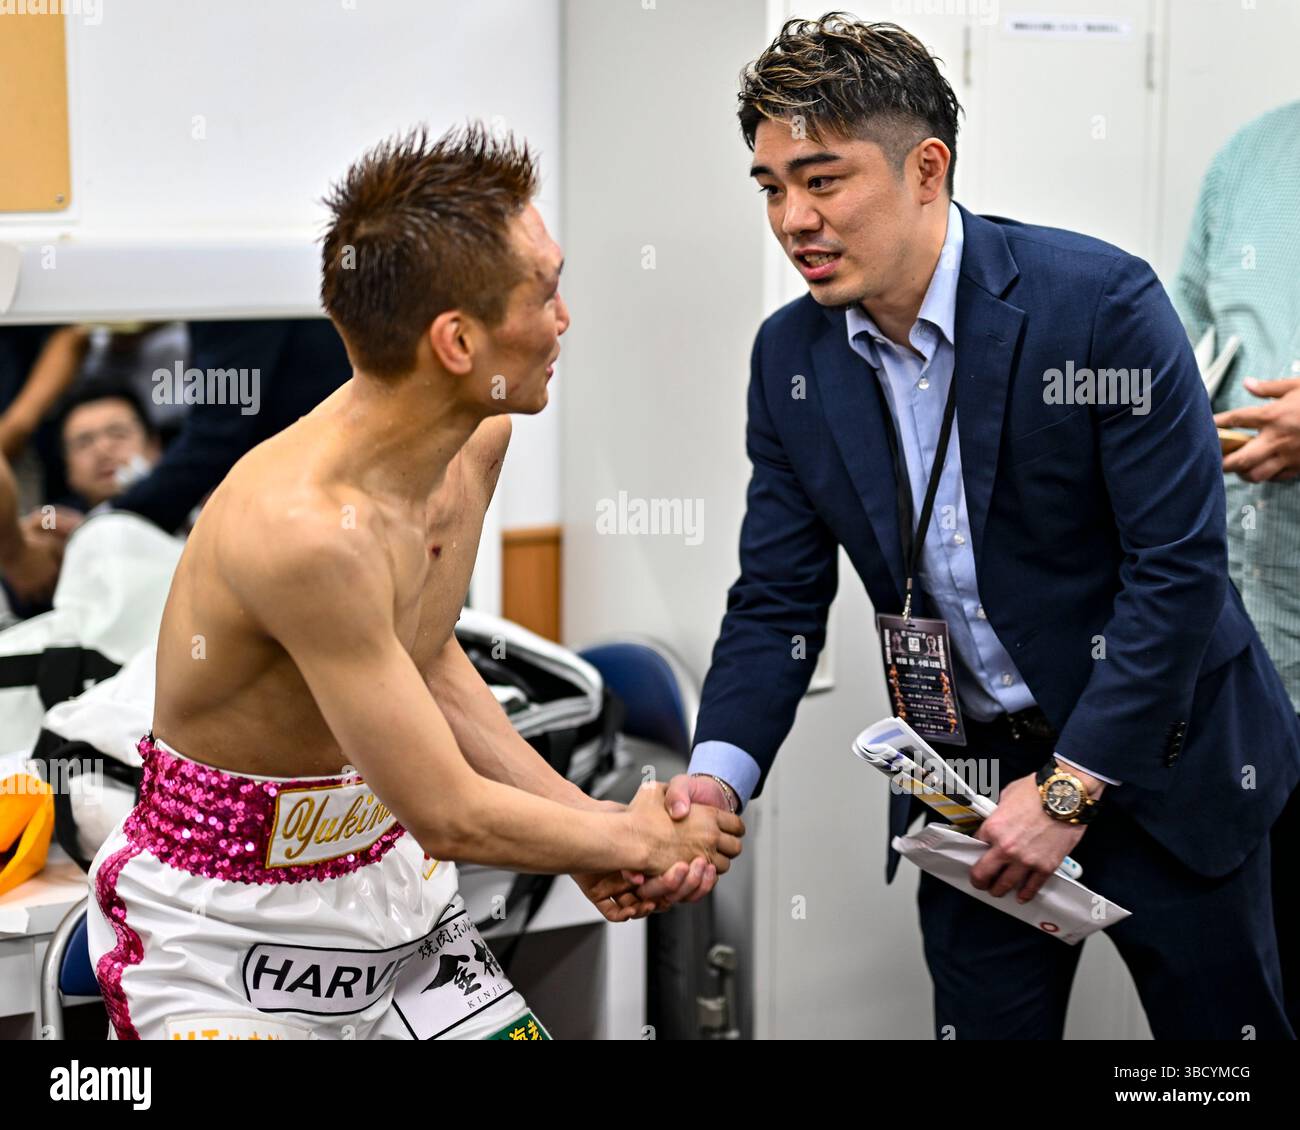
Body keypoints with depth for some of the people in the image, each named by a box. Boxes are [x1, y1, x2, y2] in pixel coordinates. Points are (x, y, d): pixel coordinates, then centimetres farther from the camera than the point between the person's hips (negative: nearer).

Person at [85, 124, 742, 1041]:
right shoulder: (306, 525, -31)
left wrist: (577, 815, 3)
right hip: (225, 933, -7)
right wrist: (638, 839, -8)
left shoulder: (479, 439, -4)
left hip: (390, 879, 8)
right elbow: (451, 816, -23)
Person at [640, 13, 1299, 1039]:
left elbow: (1179, 565, -19)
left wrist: (1071, 787, -19)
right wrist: (718, 774, -19)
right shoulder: (791, 356, -4)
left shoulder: (1100, 301, -20)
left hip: (1154, 755, -3)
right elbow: (779, 600, -2)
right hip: (970, 776, 4)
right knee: (983, 1025, 11)